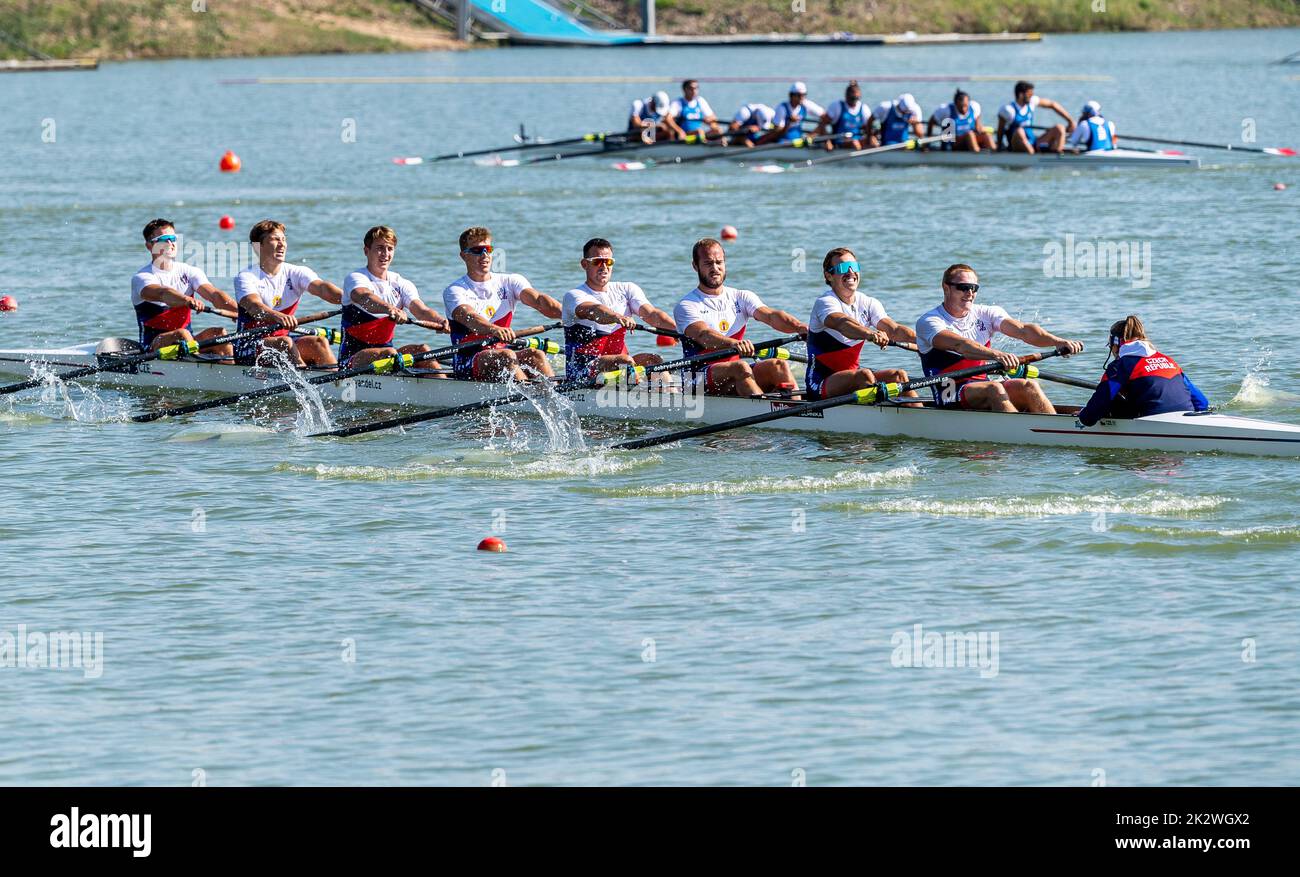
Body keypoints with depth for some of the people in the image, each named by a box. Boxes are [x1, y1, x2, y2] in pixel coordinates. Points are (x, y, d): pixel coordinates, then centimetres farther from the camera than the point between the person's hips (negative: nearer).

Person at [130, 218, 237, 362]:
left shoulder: (188, 272, 9)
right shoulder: (142, 278, -7)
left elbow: (214, 294, -7)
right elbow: (162, 294, -30)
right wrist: (187, 301, -51)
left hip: (186, 344, 4)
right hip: (152, 347, -4)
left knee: (219, 333, -22)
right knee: (182, 334, -33)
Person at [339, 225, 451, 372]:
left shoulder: (401, 284, 9)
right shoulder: (356, 278, -8)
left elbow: (421, 310, -7)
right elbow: (365, 298, -32)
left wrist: (440, 321, -32)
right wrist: (390, 309, -54)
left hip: (385, 350, 5)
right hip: (353, 357, -5)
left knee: (423, 350, -18)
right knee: (389, 353, -32)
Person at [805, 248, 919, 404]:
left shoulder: (868, 303, 6)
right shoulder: (825, 302, -13)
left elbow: (893, 329, -10)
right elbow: (842, 324, -36)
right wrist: (869, 334, -57)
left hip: (853, 376, 6)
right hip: (821, 382, -6)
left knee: (898, 375, -15)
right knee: (864, 375, -32)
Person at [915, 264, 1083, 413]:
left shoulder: (985, 314, 10)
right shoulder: (929, 321, -7)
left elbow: (1022, 330, -6)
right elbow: (960, 345, -26)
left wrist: (1058, 342, -24)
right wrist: (996, 355, -43)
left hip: (983, 384, 5)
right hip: (950, 396, -5)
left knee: (1029, 386, -20)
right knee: (994, 389, -32)